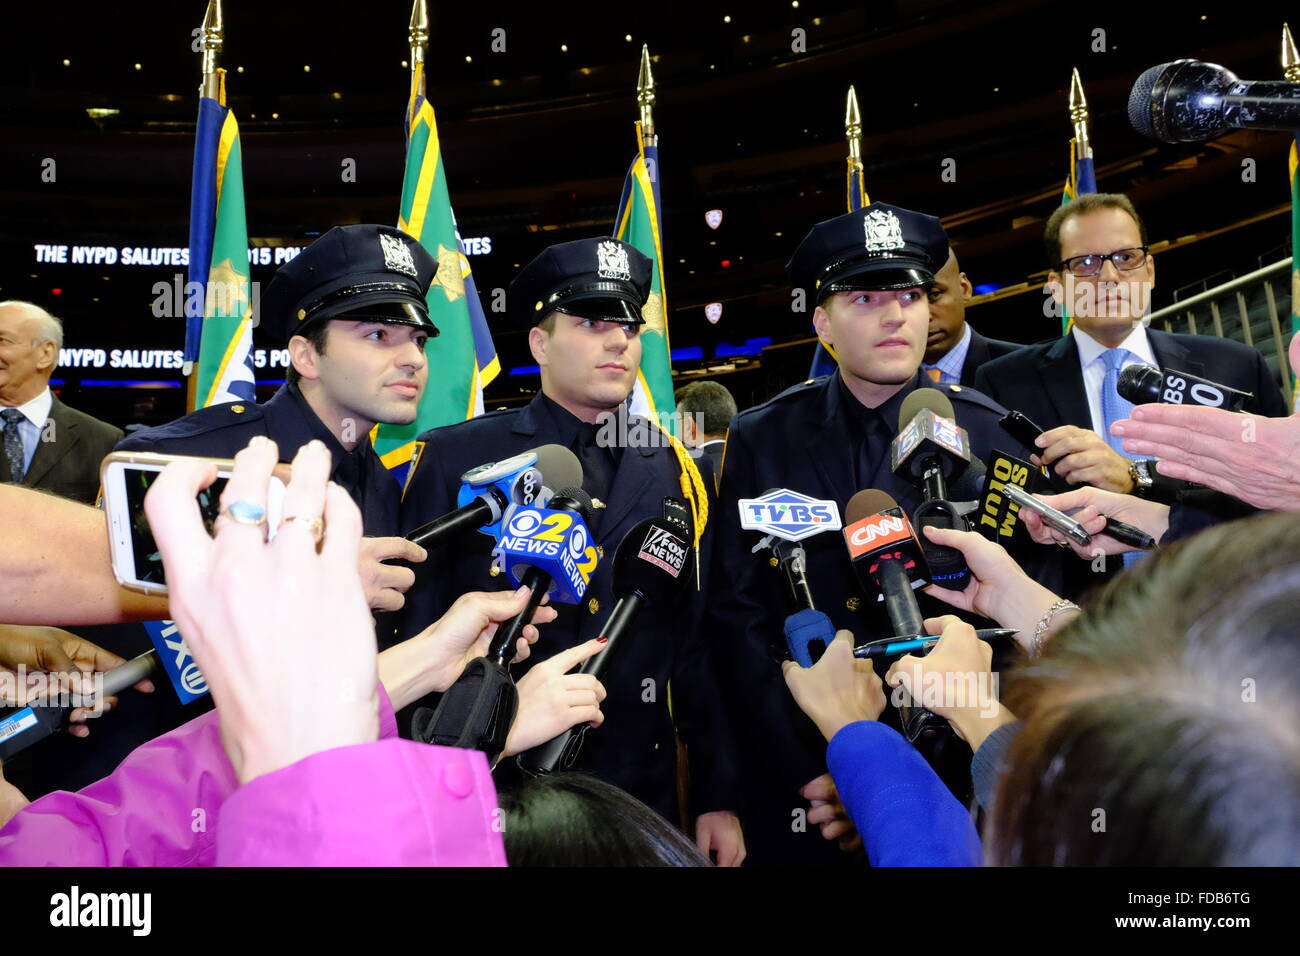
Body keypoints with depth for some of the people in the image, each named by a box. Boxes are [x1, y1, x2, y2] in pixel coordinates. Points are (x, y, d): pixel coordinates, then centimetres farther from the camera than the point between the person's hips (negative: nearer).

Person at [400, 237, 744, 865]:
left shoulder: (673, 473, 5)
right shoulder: (455, 459, -4)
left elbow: (700, 647, 5)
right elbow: (417, 632, -4)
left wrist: (717, 800, 4)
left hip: (642, 791, 3)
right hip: (494, 792, -2)